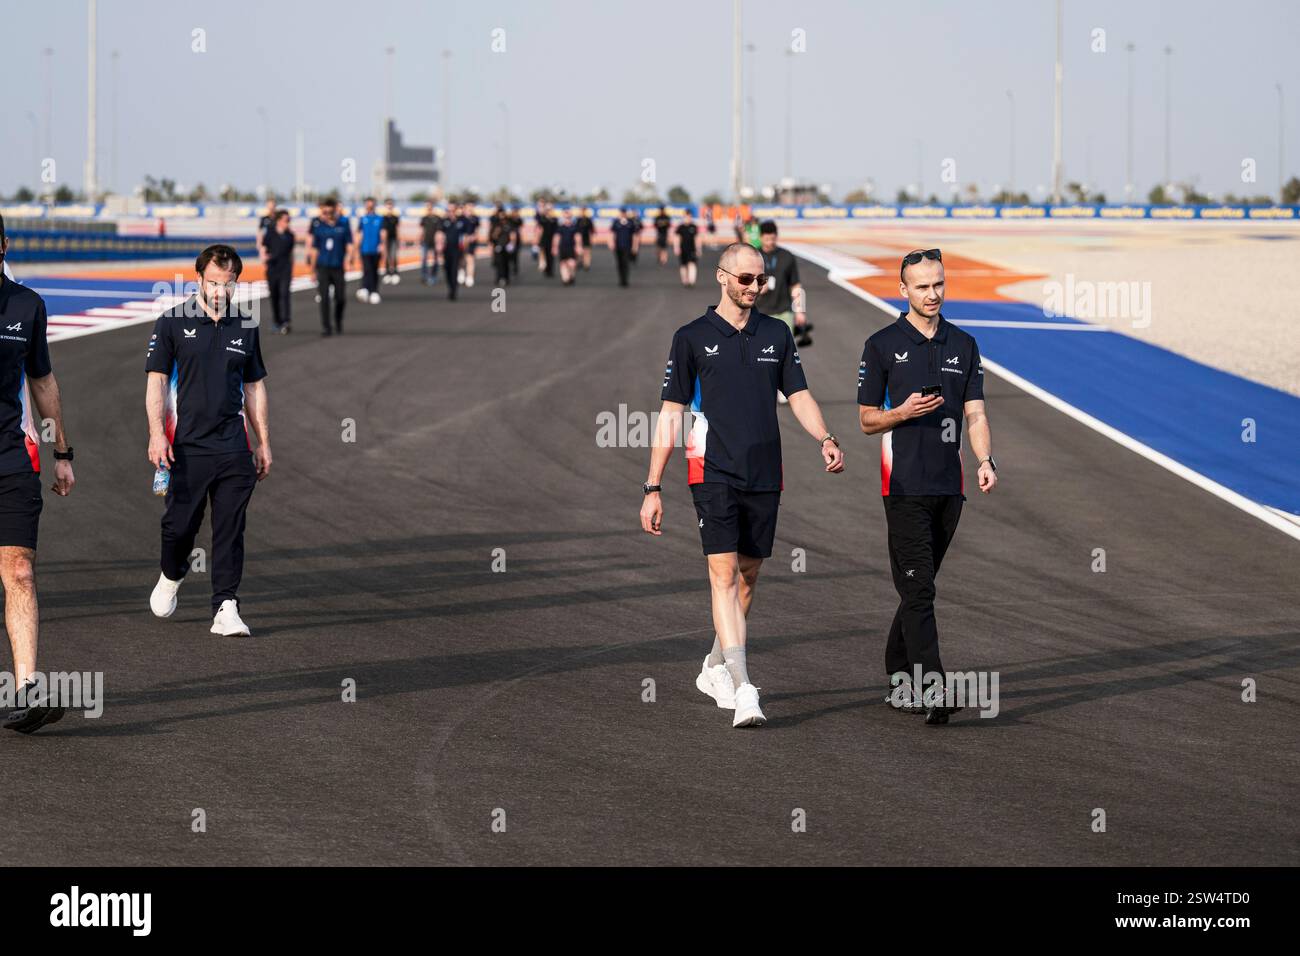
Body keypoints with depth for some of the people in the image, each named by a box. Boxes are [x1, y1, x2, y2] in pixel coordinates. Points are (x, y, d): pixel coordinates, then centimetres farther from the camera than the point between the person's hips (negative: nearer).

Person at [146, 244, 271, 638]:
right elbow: (156, 381, -1)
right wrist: (157, 433, -12)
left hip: (234, 448, 2)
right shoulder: (172, 324, 1)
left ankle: (226, 608, -1)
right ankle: (171, 576, 35)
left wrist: (264, 443, 15)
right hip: (187, 446, -2)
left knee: (230, 531, -2)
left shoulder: (245, 328, 11)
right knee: (181, 523, 5)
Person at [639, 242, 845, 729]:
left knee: (747, 577, 10)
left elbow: (799, 396, 13)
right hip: (714, 472, -4)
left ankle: (715, 668, 29)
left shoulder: (776, 334, 10)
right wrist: (653, 488, -1)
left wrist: (825, 439, -9)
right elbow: (670, 415, 2)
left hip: (764, 476, 4)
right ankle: (743, 690, -22)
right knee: (724, 574, -15)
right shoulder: (692, 338, 0)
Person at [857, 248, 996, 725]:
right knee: (918, 589, -11)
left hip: (949, 485, 4)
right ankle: (933, 693, -17)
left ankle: (898, 681, 23)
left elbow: (974, 413, 7)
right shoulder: (882, 345, 0)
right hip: (905, 484, -4)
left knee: (918, 587, 12)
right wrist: (903, 412, -17)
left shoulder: (964, 345, 12)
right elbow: (867, 419, 3)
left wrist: (985, 460, -10)